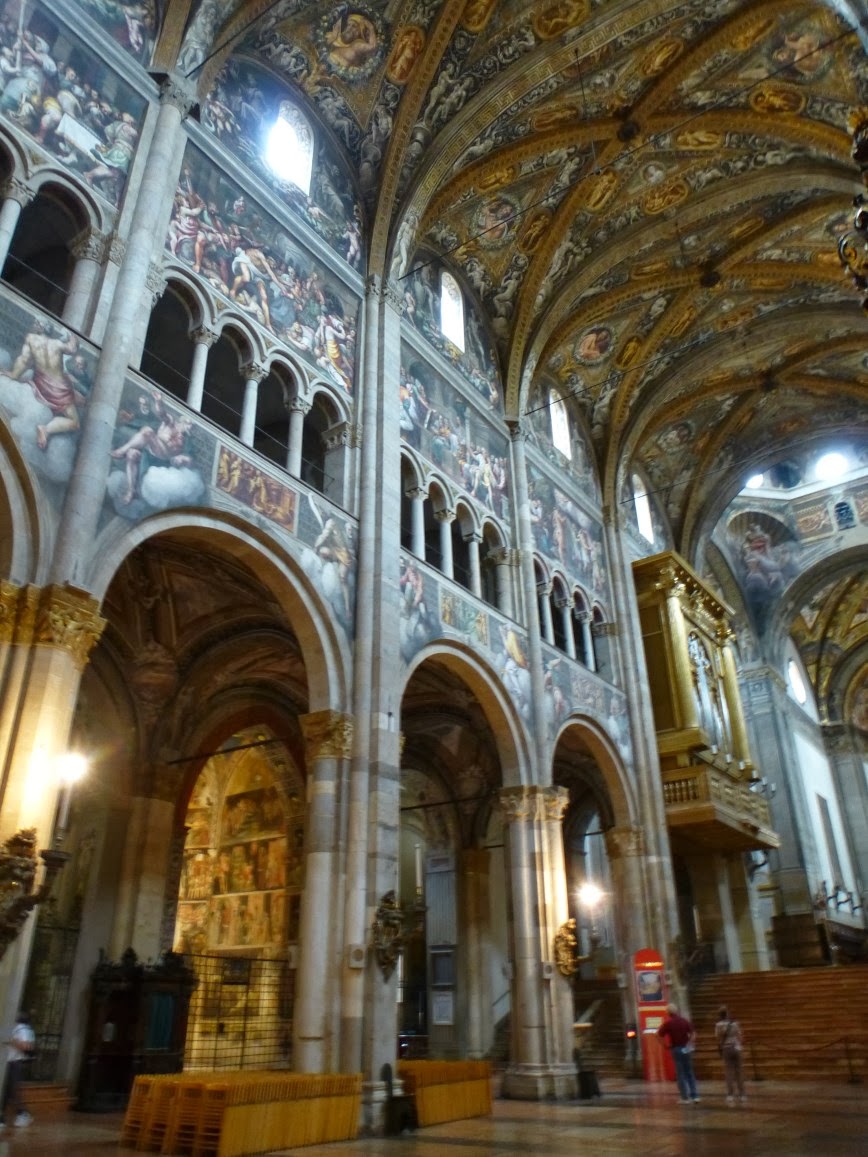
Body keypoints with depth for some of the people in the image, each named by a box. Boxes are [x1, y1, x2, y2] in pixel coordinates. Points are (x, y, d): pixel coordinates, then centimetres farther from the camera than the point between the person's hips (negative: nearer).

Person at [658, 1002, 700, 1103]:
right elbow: (693, 1035, 0)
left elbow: (658, 1036, -12)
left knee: (680, 1075, 4)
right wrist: (689, 1045, 4)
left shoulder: (667, 1023, -8)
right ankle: (695, 1096, 10)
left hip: (676, 1049, -4)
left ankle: (685, 1098, 4)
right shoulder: (685, 1020, 2)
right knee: (689, 1073, 14)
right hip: (686, 1049, 4)